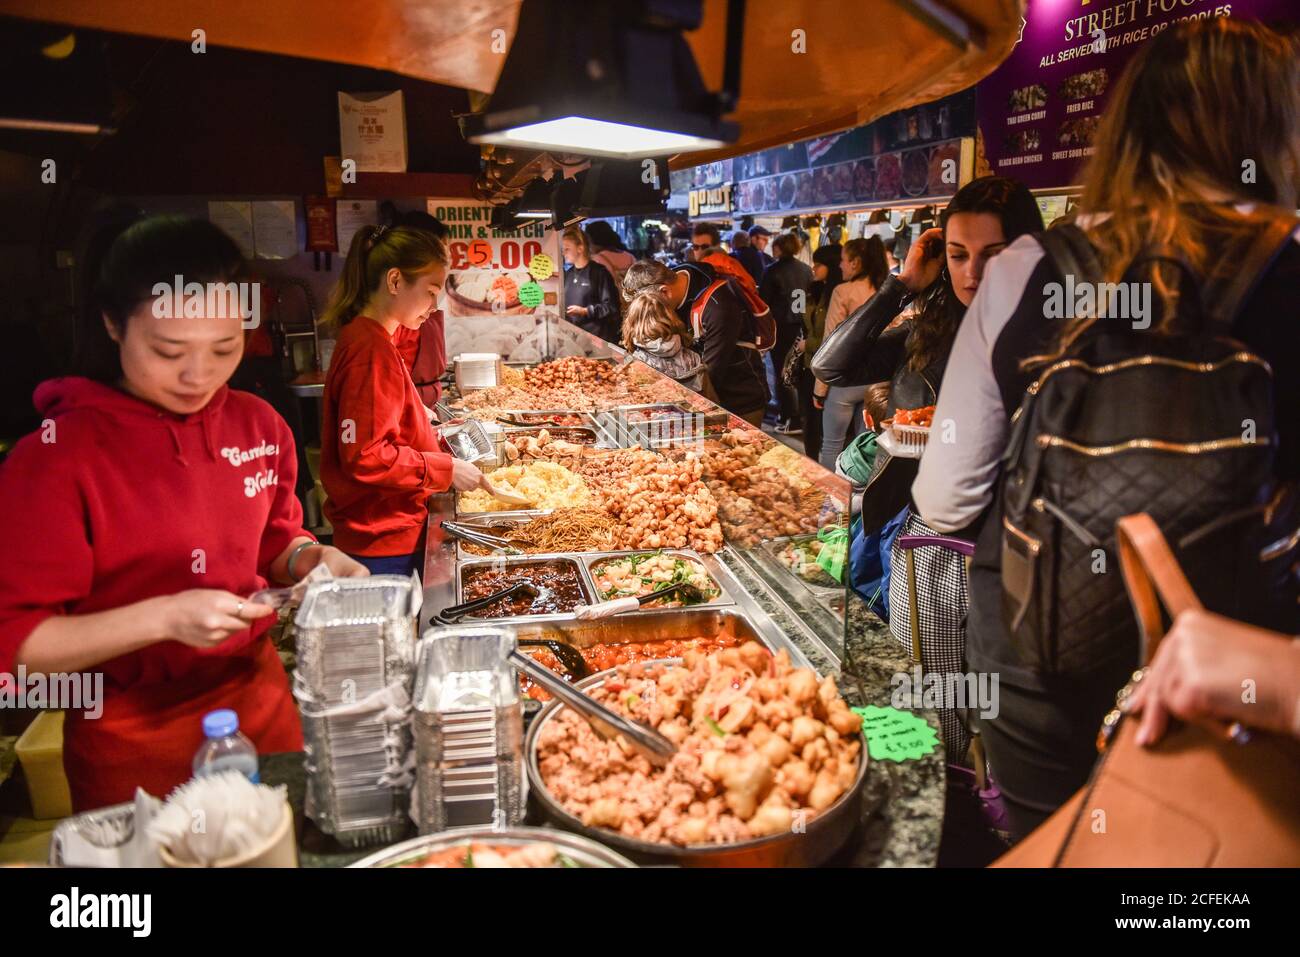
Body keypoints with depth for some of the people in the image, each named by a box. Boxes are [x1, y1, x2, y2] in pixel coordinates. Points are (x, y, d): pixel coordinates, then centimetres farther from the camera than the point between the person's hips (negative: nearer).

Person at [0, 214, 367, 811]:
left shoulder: (259, 425, -3)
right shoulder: (53, 459, -17)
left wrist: (311, 558, -8)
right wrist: (162, 618, -27)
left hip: (264, 704, 5)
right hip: (131, 747, -4)